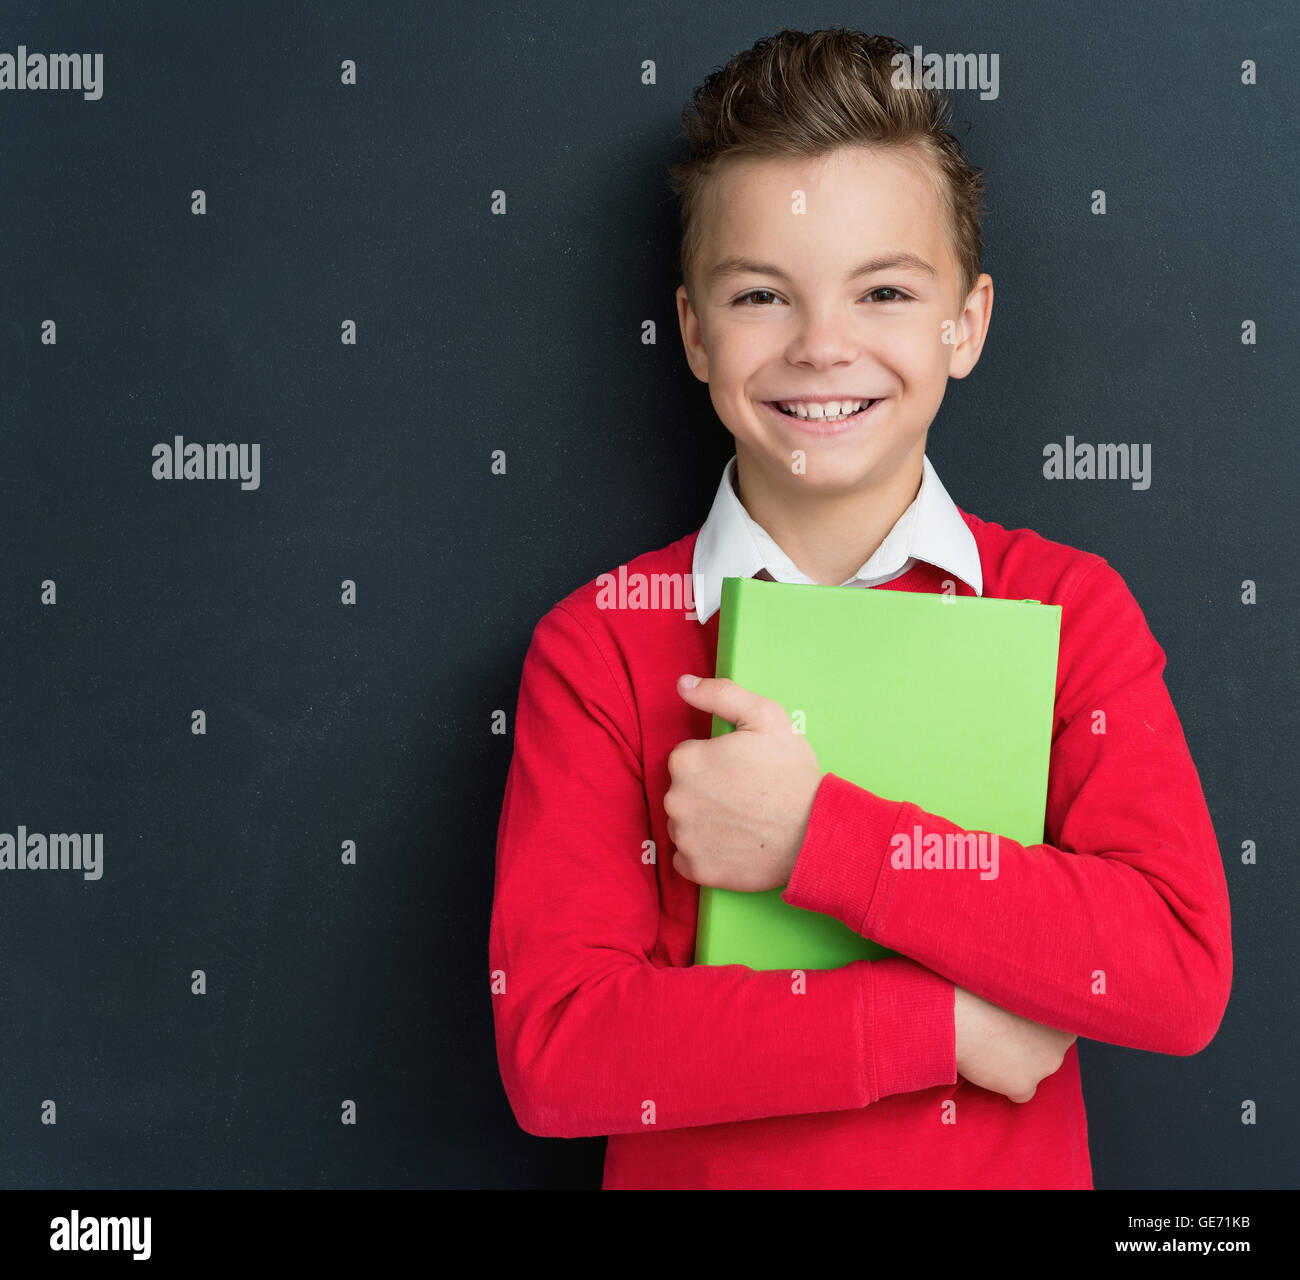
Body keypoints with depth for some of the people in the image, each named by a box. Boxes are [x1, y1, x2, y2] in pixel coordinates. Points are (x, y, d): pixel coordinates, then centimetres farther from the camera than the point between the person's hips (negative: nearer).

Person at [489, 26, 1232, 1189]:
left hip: (1005, 1167, 1)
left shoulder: (1072, 607, -3)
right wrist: (945, 1026, -15)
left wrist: (817, 837, -20)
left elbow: (1180, 975, -14)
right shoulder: (597, 645, -6)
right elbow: (551, 1049, -14)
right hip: (697, 1171, 0)